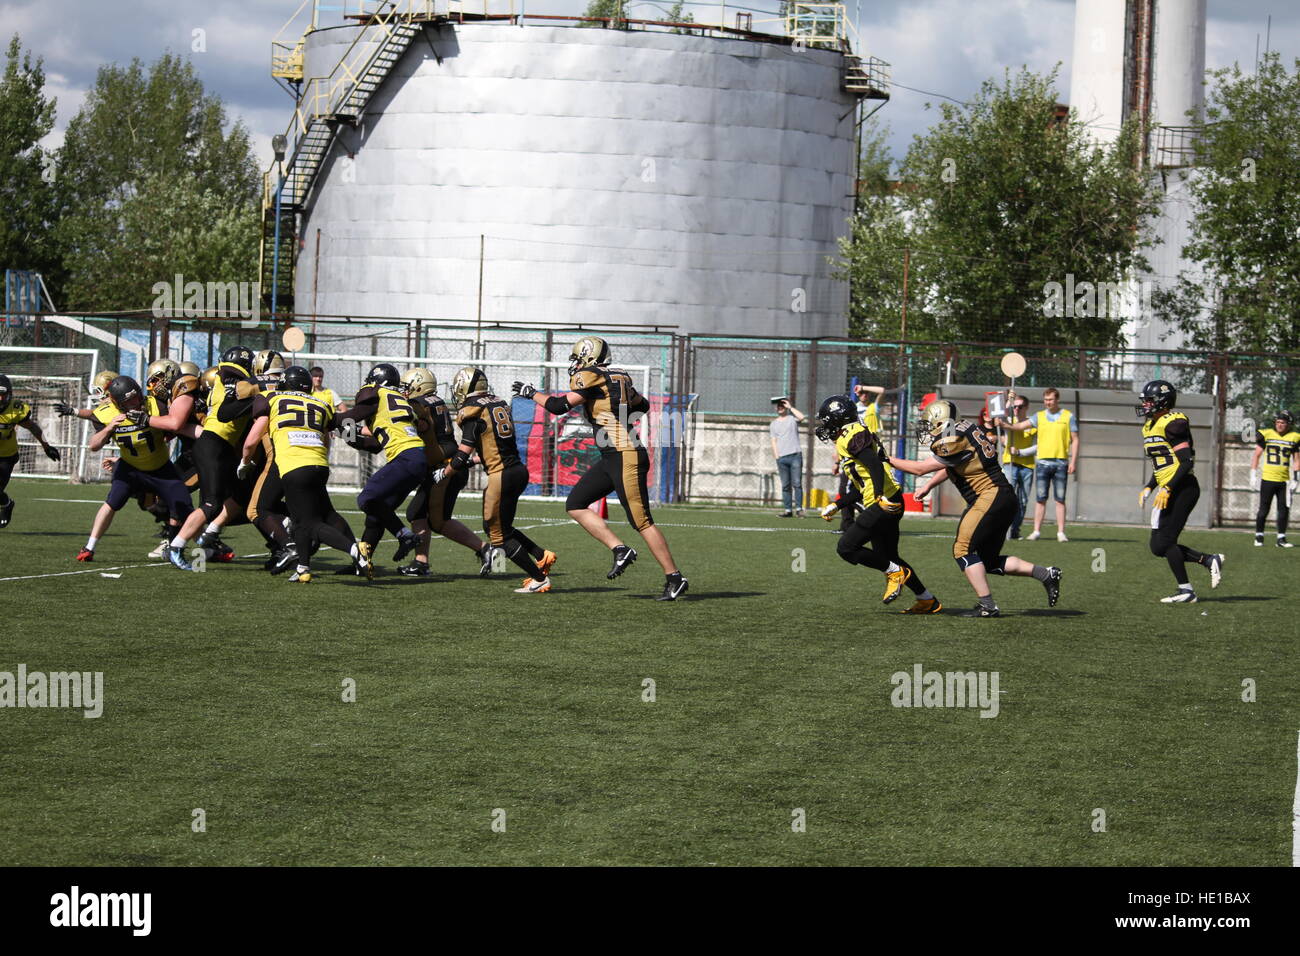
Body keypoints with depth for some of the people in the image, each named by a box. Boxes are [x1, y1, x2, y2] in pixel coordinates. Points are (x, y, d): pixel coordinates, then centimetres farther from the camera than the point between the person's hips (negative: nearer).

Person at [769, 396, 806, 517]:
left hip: (795, 456, -3)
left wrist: (790, 407, -4)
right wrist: (777, 458, 3)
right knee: (785, 485, 2)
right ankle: (788, 509, 4)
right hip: (781, 457, 3)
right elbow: (774, 441, 13)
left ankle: (799, 508, -7)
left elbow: (801, 417, -15)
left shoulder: (792, 418, 8)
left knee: (797, 483, -8)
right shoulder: (773, 424, 18)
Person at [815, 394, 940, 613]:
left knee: (846, 547, -9)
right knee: (887, 557, 17)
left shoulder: (852, 436, -8)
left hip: (883, 503, -10)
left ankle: (895, 572, -2)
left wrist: (880, 496, -32)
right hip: (887, 504, 10)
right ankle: (927, 600, 21)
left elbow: (874, 464, -23)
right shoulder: (846, 440, 23)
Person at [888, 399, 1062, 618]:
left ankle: (987, 605, -10)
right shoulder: (966, 429, 14)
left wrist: (888, 460, 0)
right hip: (1005, 499, 10)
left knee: (964, 549, -7)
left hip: (990, 499, -10)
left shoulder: (954, 442, -15)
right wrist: (929, 486, 24)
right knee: (989, 560, 13)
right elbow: (950, 467, 28)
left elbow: (920, 469, -9)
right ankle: (1045, 574, 9)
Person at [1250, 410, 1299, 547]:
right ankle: (1259, 537, 11)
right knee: (1263, 510, 1)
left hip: (1284, 481, 2)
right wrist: (1253, 475, -1)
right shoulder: (1266, 435, -1)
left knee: (1284, 510, 3)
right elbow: (1256, 455, 4)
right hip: (1267, 479, -2)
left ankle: (1281, 538, 11)